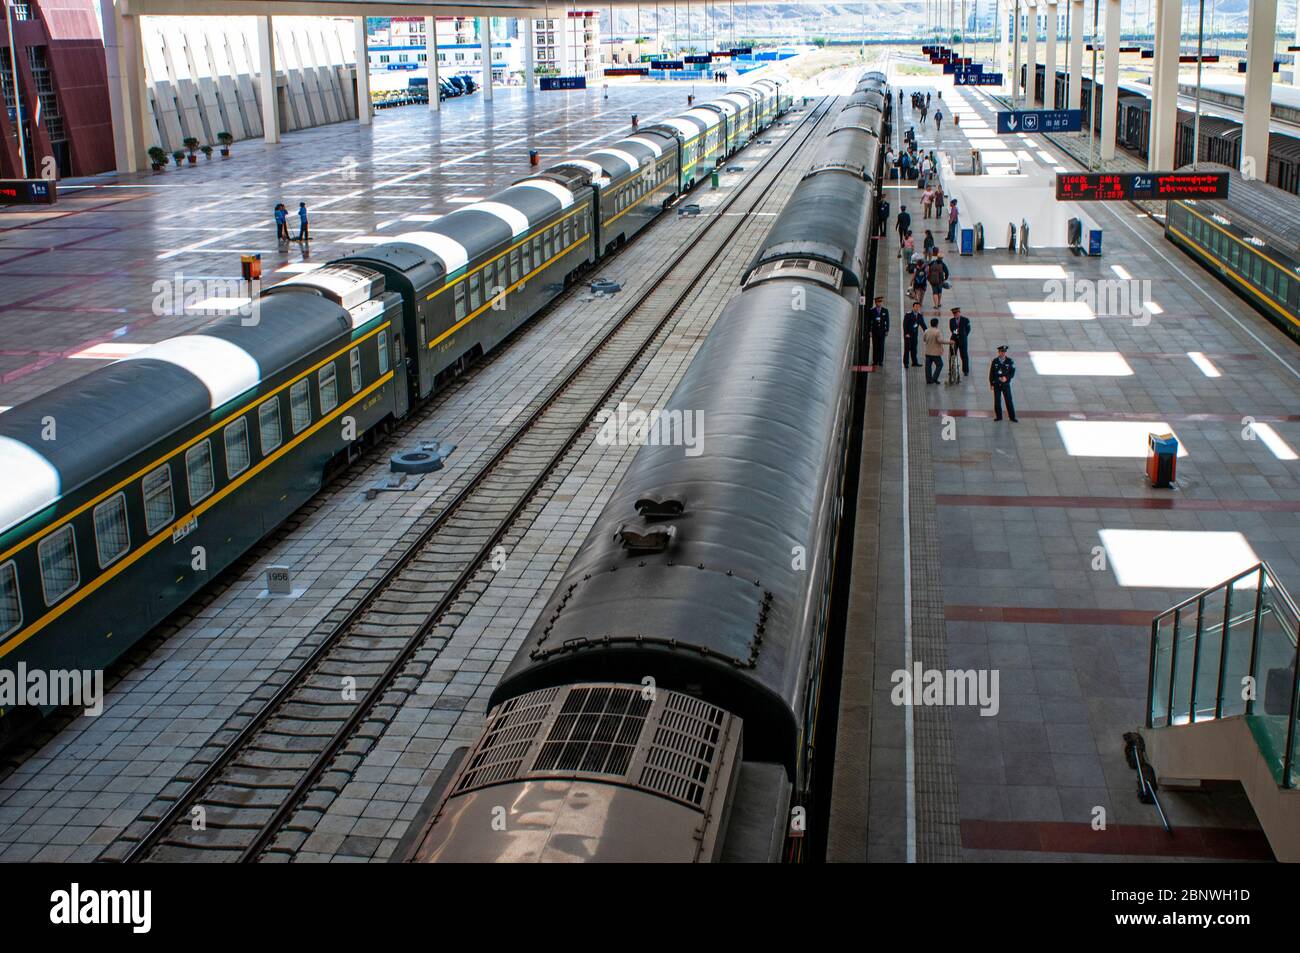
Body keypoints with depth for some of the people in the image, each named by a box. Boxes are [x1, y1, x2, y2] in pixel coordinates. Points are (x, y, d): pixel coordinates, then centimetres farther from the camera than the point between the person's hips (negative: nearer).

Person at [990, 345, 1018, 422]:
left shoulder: (1009, 361, -4)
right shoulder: (995, 361, 0)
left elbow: (1012, 372, -4)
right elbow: (991, 373, 4)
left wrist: (1006, 378, -20)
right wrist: (991, 383, 2)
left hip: (1006, 384, -1)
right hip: (996, 384, 1)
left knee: (1009, 401, 1)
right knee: (997, 401, 5)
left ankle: (1012, 417, 9)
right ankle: (998, 416, 18)